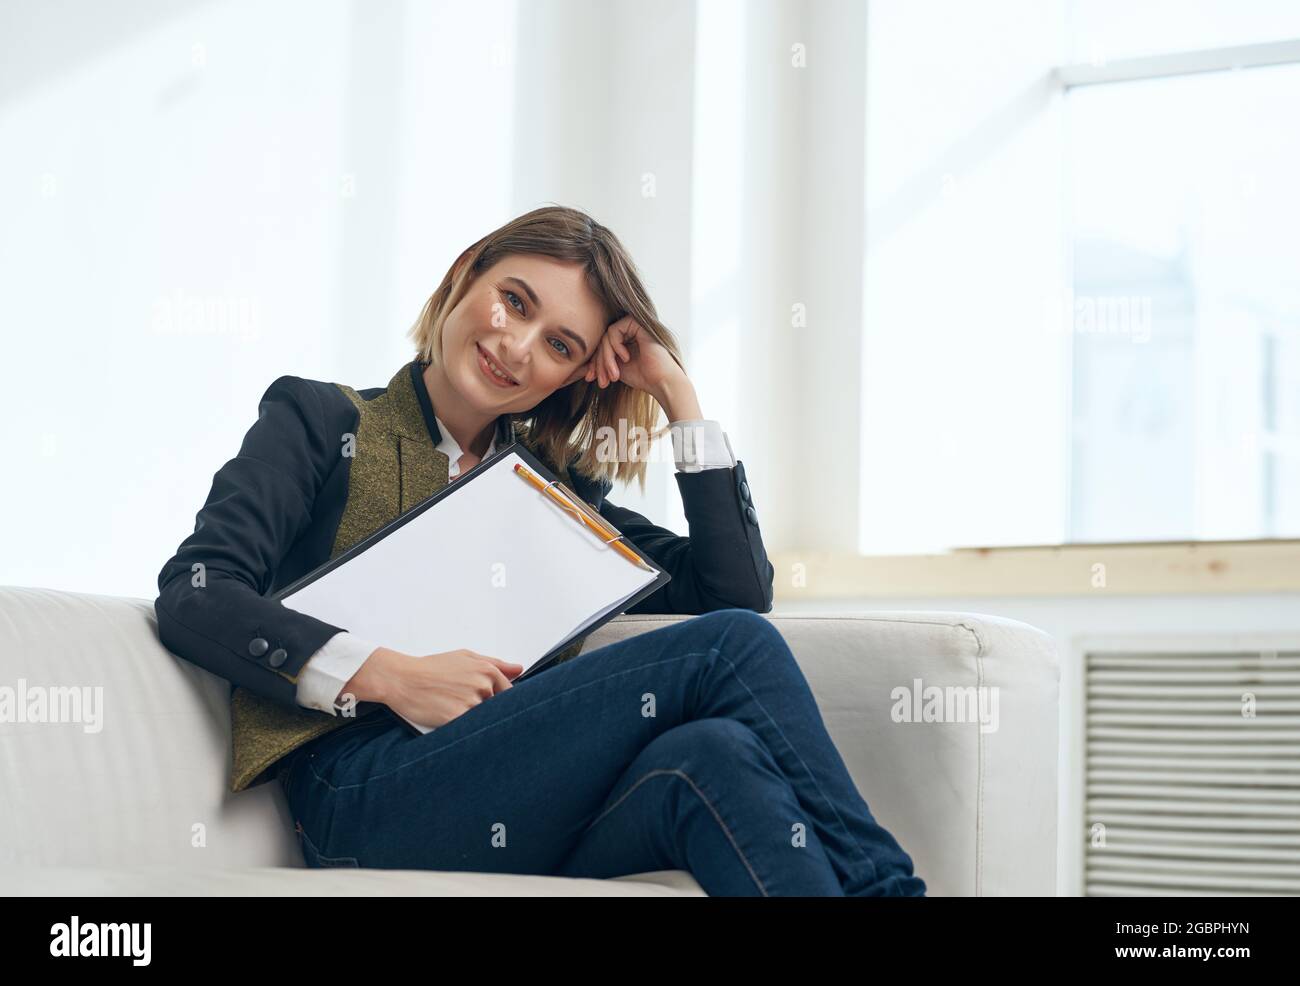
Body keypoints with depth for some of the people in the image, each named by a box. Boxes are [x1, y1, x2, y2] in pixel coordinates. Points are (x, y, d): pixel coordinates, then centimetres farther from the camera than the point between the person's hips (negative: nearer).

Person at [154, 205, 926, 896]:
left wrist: (679, 396, 16)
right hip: (368, 804, -4)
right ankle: (883, 885, -17)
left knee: (713, 754, -33)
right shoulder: (324, 422, 14)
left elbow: (739, 594, 16)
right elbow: (193, 596, -2)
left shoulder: (552, 483, 25)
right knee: (731, 648, -22)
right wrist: (389, 675, -14)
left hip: (522, 822, 4)